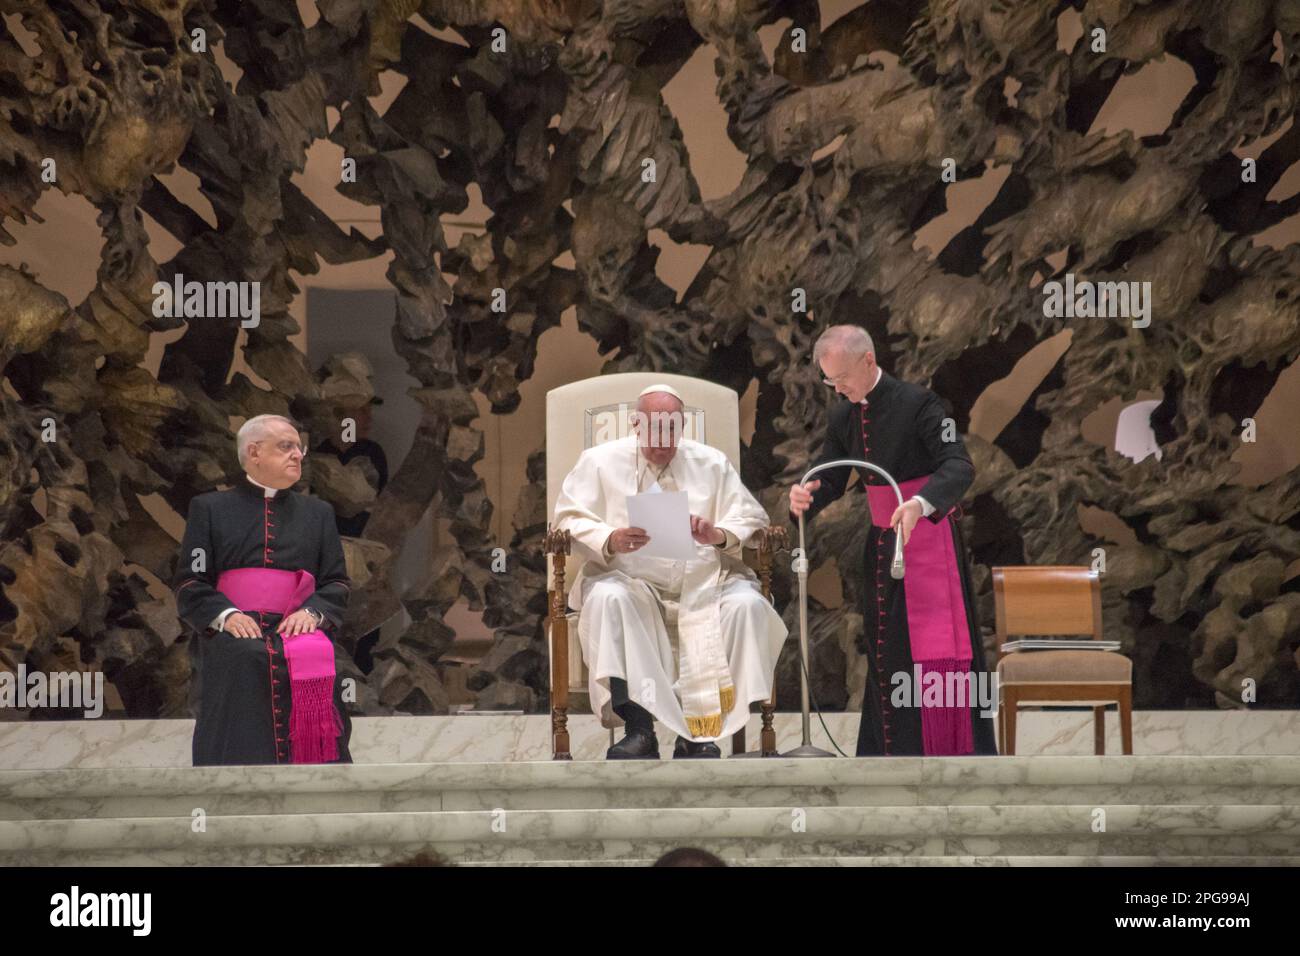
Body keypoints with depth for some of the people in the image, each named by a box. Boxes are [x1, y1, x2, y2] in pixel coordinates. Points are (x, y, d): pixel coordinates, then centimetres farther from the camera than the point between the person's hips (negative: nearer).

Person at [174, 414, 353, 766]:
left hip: (298, 630, 2)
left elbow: (337, 582, 16)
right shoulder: (210, 509, 16)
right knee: (242, 658, -35)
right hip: (235, 632, -2)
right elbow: (190, 584, 8)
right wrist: (224, 614, -13)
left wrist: (313, 611, -7)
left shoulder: (318, 513, 25)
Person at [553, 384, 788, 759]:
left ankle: (698, 734, -25)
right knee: (607, 598, -36)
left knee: (748, 604, -27)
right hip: (631, 582, -2)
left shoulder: (712, 463, 15)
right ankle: (639, 731, -36)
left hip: (702, 581, 2)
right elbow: (570, 519, -1)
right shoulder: (600, 461, 9)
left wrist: (720, 535, -14)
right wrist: (610, 540, -22)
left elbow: (752, 519, 10)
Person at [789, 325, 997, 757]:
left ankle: (961, 750, -6)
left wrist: (920, 504, -43)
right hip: (881, 542, 7)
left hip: (929, 538, -7)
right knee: (885, 652, 10)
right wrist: (806, 498, -14)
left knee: (939, 652, -10)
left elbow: (959, 467, -24)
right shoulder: (843, 417, 5)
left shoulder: (918, 403, -16)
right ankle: (893, 748, 18)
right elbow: (830, 479, 11)